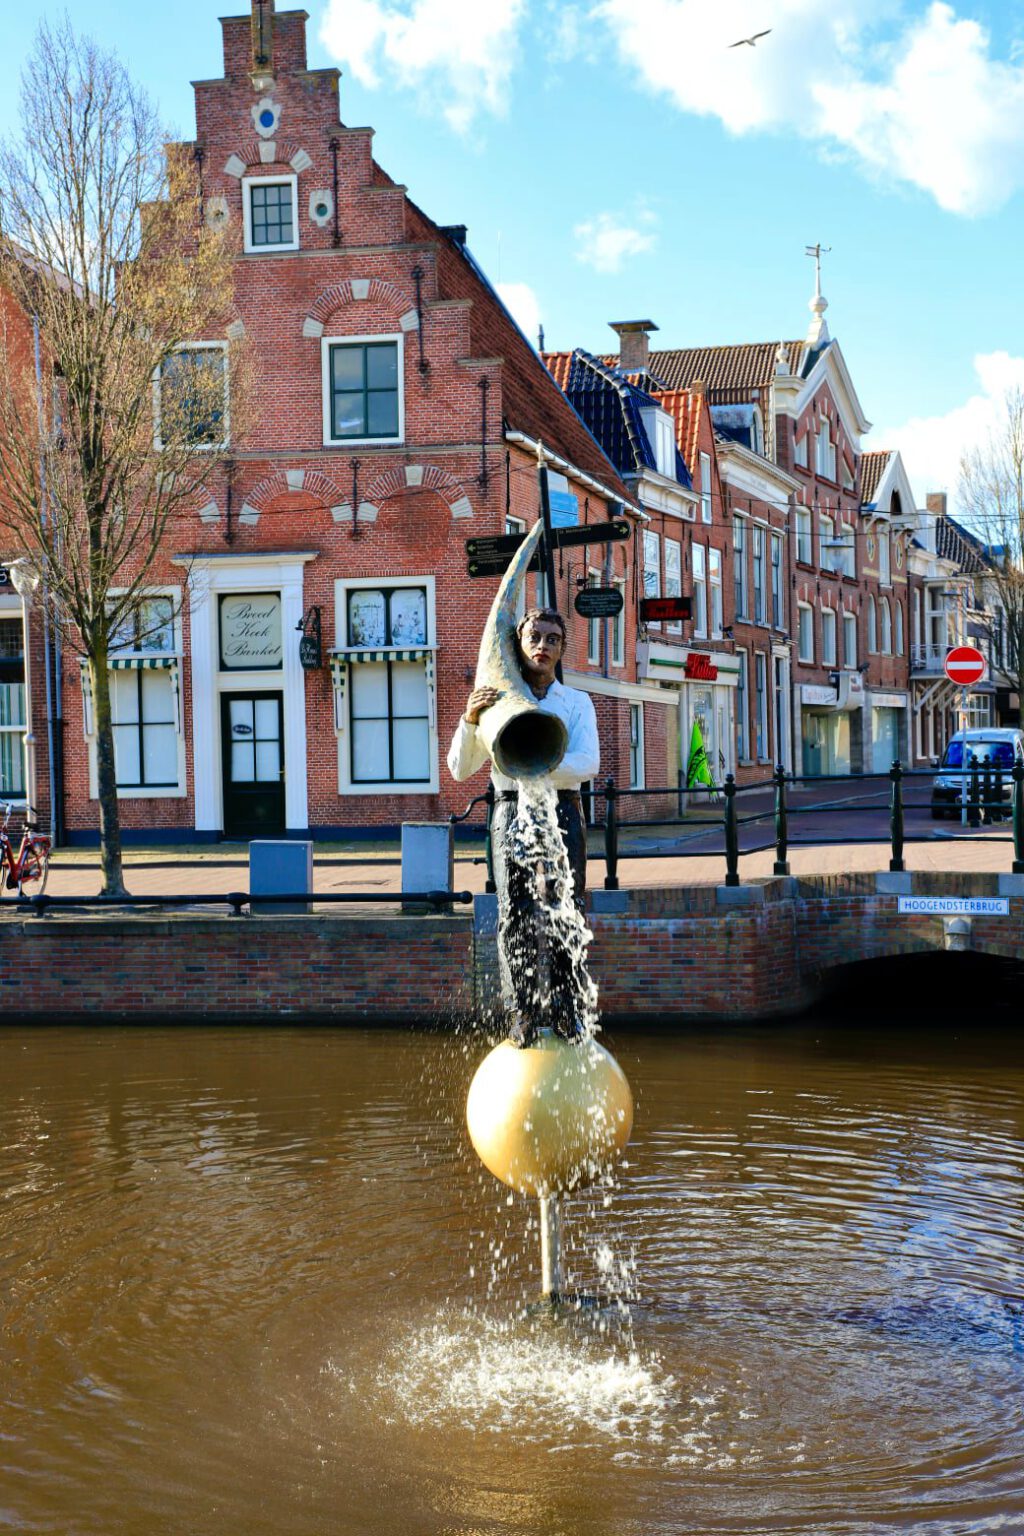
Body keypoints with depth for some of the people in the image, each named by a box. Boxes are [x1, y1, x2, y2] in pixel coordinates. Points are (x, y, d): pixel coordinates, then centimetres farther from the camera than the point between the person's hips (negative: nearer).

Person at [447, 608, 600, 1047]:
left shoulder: (577, 703, 14)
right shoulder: (496, 701, 14)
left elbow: (588, 763, -4)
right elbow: (460, 768, 7)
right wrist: (469, 720, -11)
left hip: (561, 811, 0)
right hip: (512, 810, 0)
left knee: (561, 915, -7)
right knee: (514, 916, -6)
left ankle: (566, 1014, -1)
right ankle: (524, 1019, -5)